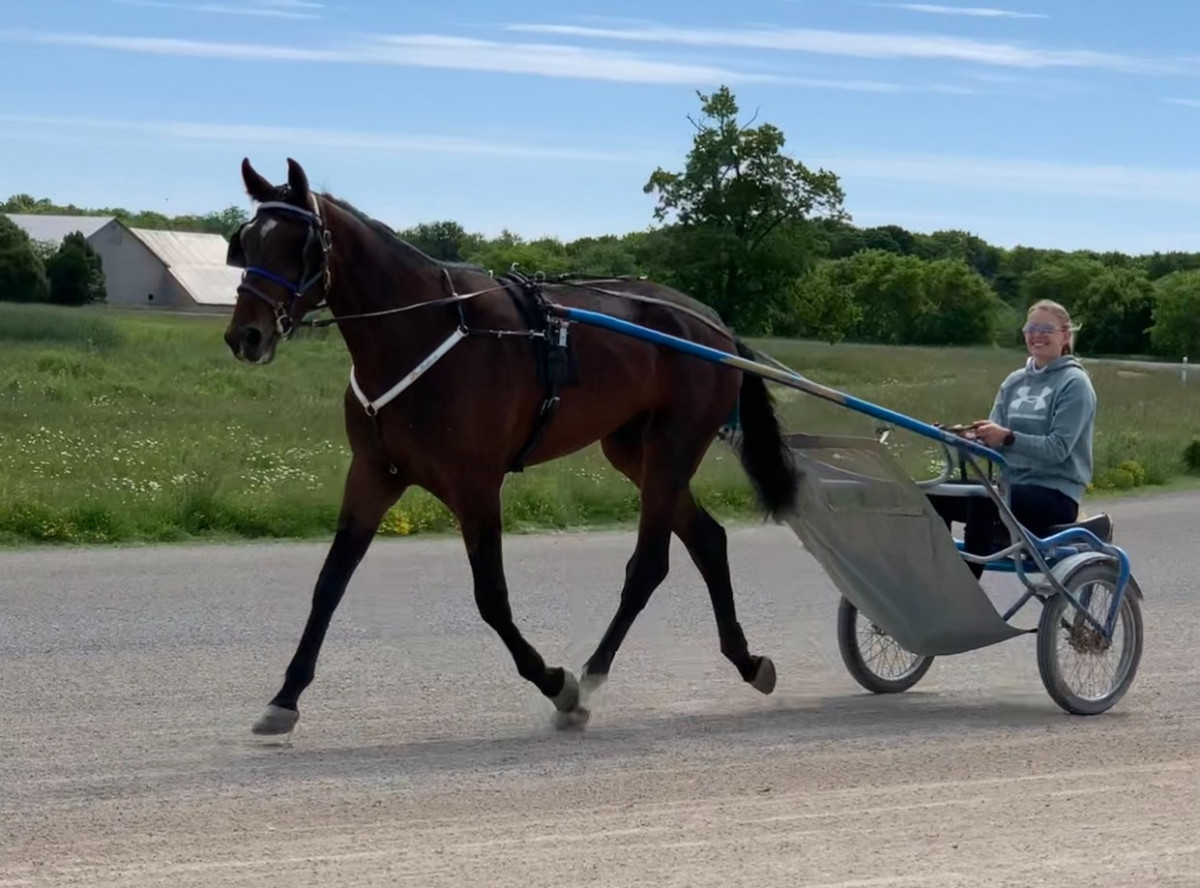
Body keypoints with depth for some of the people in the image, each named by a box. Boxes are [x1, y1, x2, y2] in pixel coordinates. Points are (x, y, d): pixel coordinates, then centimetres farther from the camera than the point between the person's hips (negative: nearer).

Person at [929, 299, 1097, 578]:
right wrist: (973, 438, -15)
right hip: (1011, 484, 7)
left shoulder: (1074, 383, -5)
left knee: (982, 500, -34)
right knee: (934, 497, -15)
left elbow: (1059, 448, -17)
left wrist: (1007, 437, -32)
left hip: (1055, 494, -7)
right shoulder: (1014, 382, 14)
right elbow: (994, 438, 9)